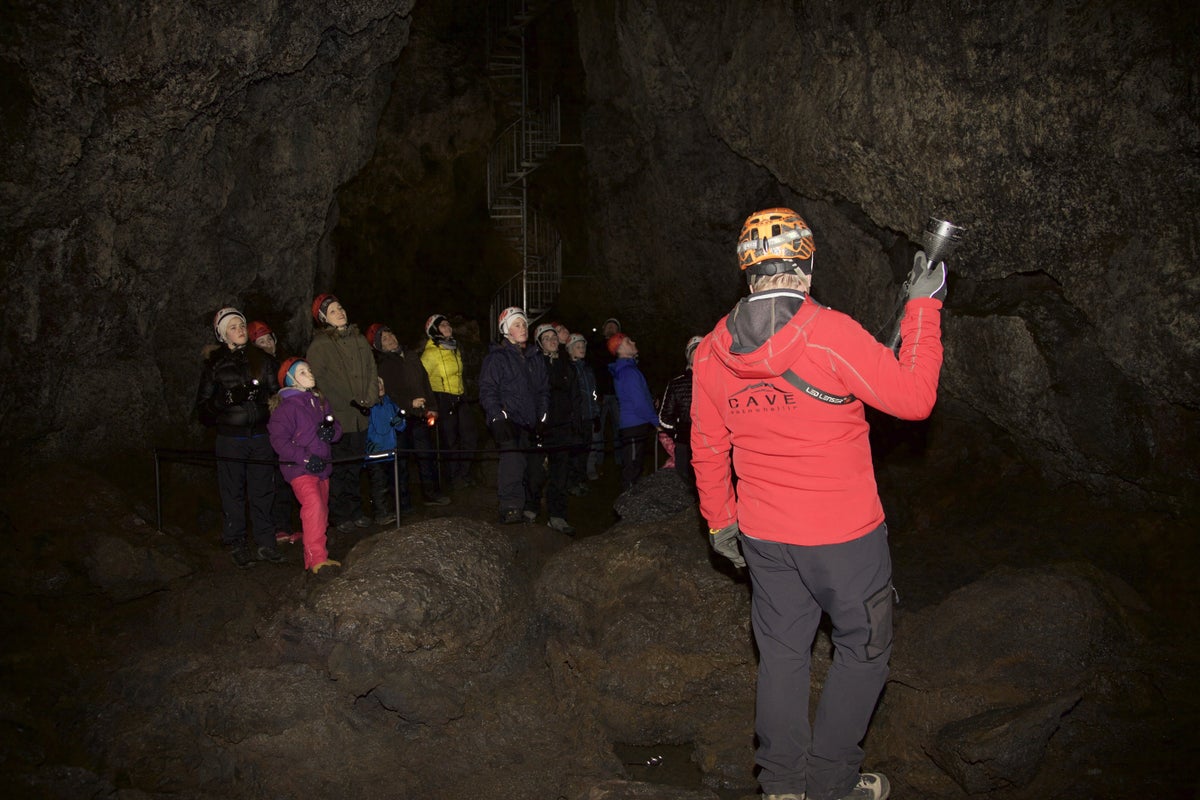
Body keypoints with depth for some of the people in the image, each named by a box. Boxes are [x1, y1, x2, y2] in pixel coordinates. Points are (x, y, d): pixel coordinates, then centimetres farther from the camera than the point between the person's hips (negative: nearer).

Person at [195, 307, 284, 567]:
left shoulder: (259, 358, 9)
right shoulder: (214, 364, 2)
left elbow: (276, 392, 11)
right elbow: (203, 405, 0)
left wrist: (258, 393, -9)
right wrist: (229, 398, -17)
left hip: (260, 435, 2)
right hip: (230, 438, -2)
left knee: (263, 491, 5)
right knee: (233, 494, 2)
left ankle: (266, 543, 14)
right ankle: (236, 545, 14)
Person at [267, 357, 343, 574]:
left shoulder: (320, 401, 12)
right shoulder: (285, 407, -11)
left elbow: (336, 427, 17)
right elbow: (279, 440, -17)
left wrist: (331, 432, -8)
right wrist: (305, 458, -24)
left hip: (321, 465, 8)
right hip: (299, 468, -8)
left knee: (322, 510, 16)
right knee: (313, 506, -24)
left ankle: (313, 556, 37)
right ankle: (317, 558, -23)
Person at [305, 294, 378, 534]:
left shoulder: (358, 340, 11)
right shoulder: (319, 346, -7)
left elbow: (371, 371, 12)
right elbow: (317, 382, -12)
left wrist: (369, 399, -2)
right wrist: (348, 403, -14)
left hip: (359, 417, 5)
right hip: (336, 418, -5)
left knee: (355, 468, 14)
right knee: (337, 470, 2)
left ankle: (355, 511, 26)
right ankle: (340, 516, 13)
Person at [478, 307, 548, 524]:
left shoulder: (535, 358, 19)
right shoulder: (496, 358, 0)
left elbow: (543, 390, 23)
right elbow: (487, 391, -6)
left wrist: (542, 417, 12)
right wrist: (498, 417, -16)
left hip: (530, 424, 6)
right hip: (508, 423, -6)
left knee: (530, 465, 3)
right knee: (512, 464, -18)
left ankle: (526, 506, 13)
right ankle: (510, 509, -17)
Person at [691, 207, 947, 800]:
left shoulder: (711, 351, -3)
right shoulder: (831, 334, -20)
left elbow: (707, 448, 5)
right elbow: (914, 398, -13)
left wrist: (720, 520, 18)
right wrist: (923, 307, -4)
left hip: (765, 534, 5)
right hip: (844, 531, -5)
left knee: (782, 652, 19)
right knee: (863, 649, 16)